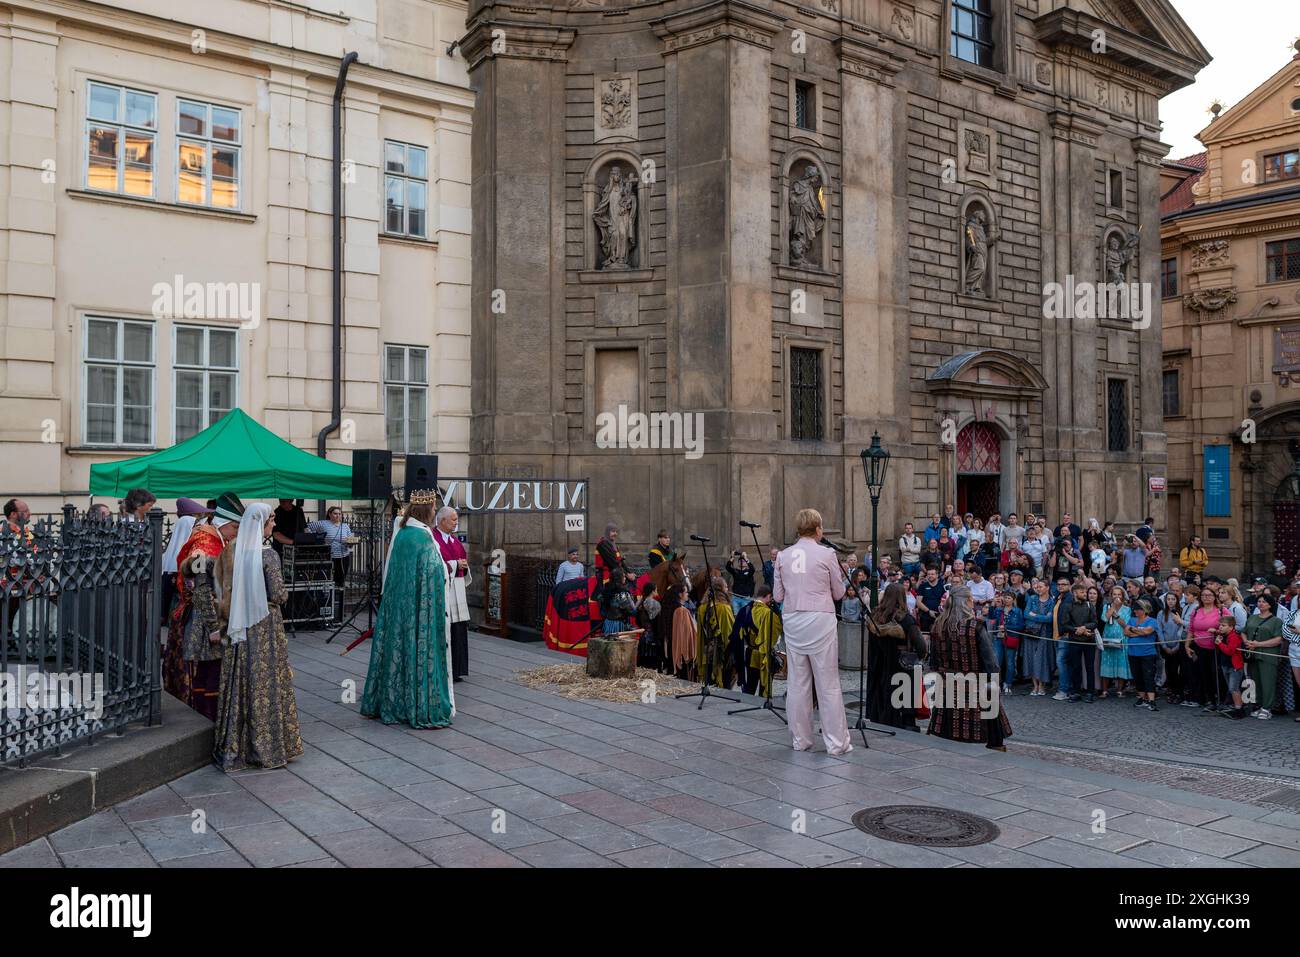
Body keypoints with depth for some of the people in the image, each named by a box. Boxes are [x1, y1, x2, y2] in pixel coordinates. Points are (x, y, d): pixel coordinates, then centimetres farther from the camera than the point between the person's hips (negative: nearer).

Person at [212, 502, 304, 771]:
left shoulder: (235, 553, 2)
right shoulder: (267, 555, -14)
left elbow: (228, 592, 8)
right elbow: (278, 595, -14)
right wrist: (284, 591, 6)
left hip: (239, 627, 5)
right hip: (265, 627, -5)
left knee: (240, 683, 11)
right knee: (266, 683, 4)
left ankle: (234, 748, 18)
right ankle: (269, 746, 11)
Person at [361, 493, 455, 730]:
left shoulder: (400, 534, 6)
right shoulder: (423, 537, -16)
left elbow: (389, 572, 14)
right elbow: (432, 574, -18)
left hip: (397, 604, 8)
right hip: (420, 608, -8)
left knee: (397, 648, 14)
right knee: (422, 650, -2)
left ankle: (388, 704, 23)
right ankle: (424, 710, 4)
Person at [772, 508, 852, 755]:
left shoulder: (783, 556, 4)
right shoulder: (826, 555, -6)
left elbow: (778, 595, 11)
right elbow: (839, 593, 5)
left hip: (792, 621, 4)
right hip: (820, 620, -4)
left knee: (797, 682, 9)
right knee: (828, 684, 1)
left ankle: (800, 740, 16)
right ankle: (836, 742, 4)